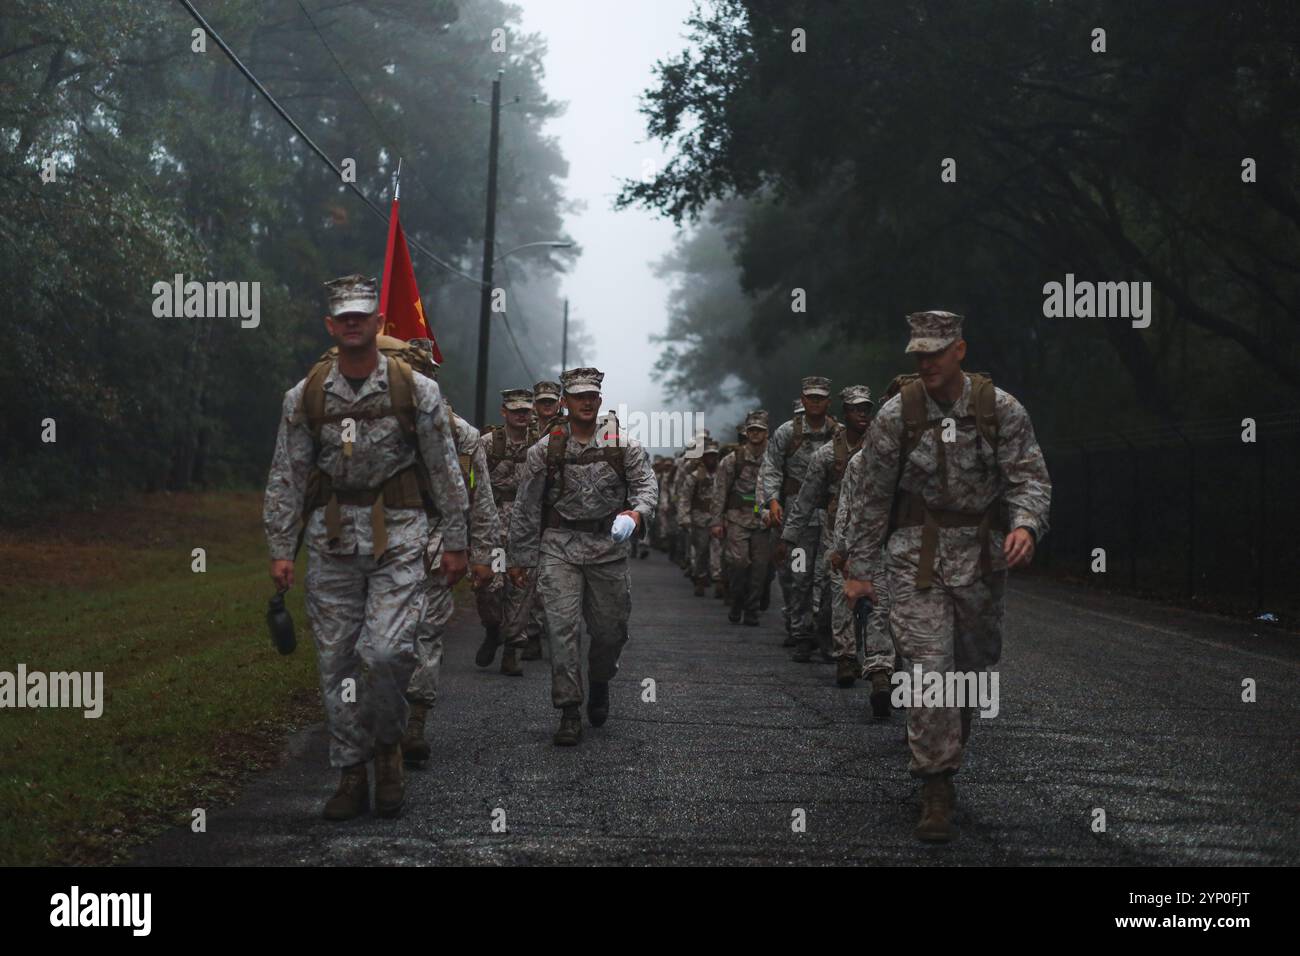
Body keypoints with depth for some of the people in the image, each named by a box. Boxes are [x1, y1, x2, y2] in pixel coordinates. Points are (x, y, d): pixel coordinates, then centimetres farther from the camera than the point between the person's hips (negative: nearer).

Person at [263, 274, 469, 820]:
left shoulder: (416, 390, 0)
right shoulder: (304, 397, 4)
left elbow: (445, 472, 4)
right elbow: (285, 477, 7)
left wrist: (455, 544, 2)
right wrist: (280, 550, 2)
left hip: (398, 535, -2)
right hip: (331, 538, 2)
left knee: (388, 651, -15)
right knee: (336, 660, 4)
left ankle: (388, 746, 11)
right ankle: (352, 774, 15)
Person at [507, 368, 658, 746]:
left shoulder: (623, 445, 2)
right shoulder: (545, 449, 2)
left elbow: (647, 484, -5)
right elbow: (525, 507, 6)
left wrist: (635, 514, -28)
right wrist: (519, 558, 5)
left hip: (608, 545, 1)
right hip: (559, 547, -1)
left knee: (609, 629, 8)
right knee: (562, 626, -11)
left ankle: (600, 684, 39)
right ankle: (569, 712, -6)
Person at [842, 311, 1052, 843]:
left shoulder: (1000, 409, -2)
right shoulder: (897, 414, -3)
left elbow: (1029, 476, -5)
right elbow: (872, 496, 2)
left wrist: (1025, 525, -26)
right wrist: (859, 569, 2)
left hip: (982, 559, 2)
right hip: (917, 557, -2)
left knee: (971, 667, 13)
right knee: (928, 669, -12)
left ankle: (940, 754, 36)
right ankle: (936, 790, -9)